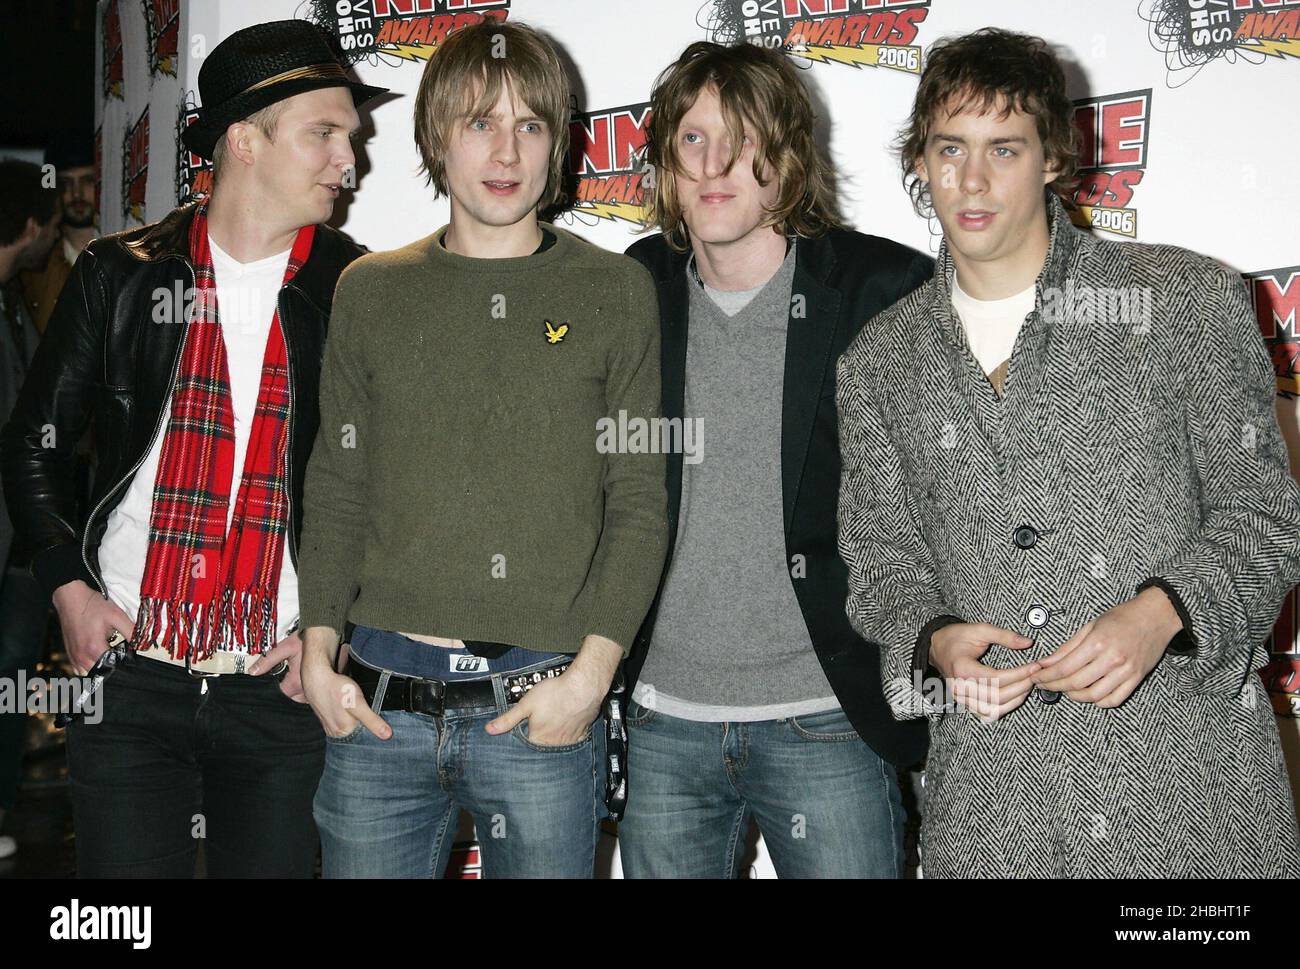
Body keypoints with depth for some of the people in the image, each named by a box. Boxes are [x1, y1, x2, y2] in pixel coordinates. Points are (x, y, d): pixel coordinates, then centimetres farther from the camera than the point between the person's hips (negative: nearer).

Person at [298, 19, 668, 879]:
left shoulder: (616, 290, 2)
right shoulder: (372, 290, 9)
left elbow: (639, 502, -1)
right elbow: (337, 487, 10)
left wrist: (592, 673, -9)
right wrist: (319, 650, 1)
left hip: (542, 708, -2)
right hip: (378, 702, 2)